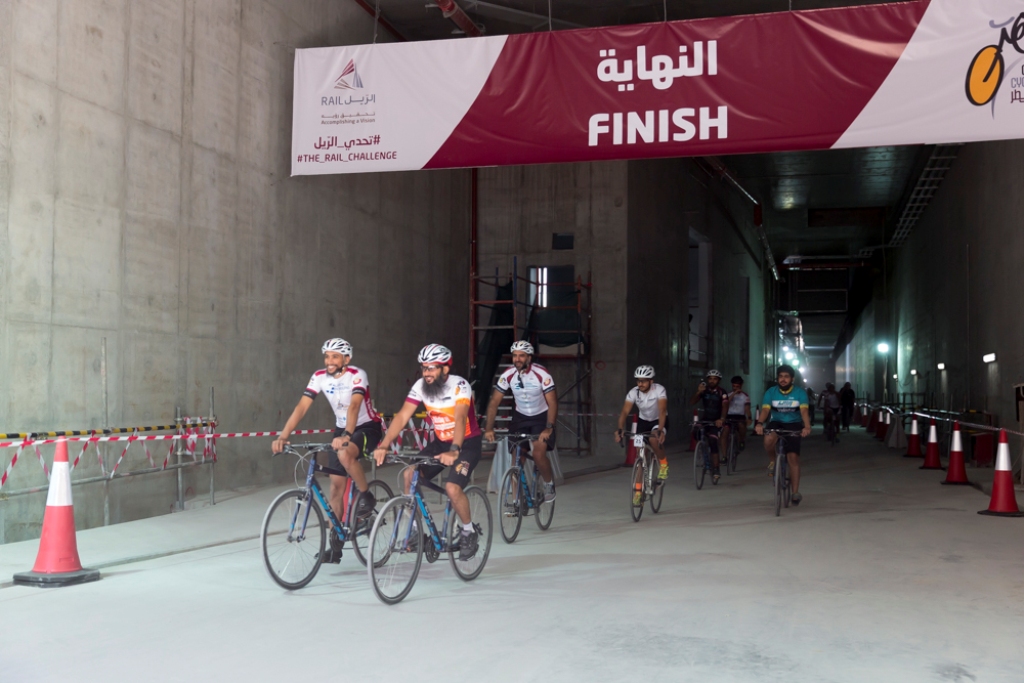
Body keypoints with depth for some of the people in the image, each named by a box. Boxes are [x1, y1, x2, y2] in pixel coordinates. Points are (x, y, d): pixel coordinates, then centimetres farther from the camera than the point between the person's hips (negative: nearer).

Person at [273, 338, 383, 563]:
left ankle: (366, 496, -11)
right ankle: (335, 544, 8)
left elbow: (354, 406, -37)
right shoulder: (319, 377, -9)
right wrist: (283, 436, -28)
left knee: (345, 453, -36)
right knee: (336, 485, 0)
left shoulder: (357, 375, -22)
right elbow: (301, 407, -16)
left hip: (367, 426, -5)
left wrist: (346, 436, -52)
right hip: (341, 429, 5)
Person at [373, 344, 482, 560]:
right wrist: (383, 446, -29)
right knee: (410, 474, -15)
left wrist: (454, 451, -53)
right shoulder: (420, 386, -10)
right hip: (441, 442, 5)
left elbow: (460, 419, -38)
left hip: (468, 443, -5)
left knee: (452, 487, -25)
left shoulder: (459, 385, -24)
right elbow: (402, 417, -16)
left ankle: (469, 533, 1)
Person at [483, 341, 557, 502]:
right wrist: (489, 428, -21)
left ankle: (549, 483, 9)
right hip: (520, 417, 3)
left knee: (538, 454, -20)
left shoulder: (541, 374, -23)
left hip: (541, 417, -3)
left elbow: (552, 402, -24)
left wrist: (549, 428, -35)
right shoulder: (508, 375, -15)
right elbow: (494, 402, -12)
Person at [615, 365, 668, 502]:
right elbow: (625, 412, -27)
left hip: (659, 420, -3)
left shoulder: (659, 390, -28)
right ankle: (638, 490, 6)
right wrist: (620, 429, -44)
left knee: (654, 439, -36)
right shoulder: (633, 392, -20)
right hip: (643, 420, 3)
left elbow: (662, 411, -39)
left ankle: (663, 463, -8)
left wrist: (660, 430, -53)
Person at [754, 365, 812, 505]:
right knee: (769, 439, -34)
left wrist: (807, 426, -44)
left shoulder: (800, 393, -11)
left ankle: (796, 492, -1)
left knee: (793, 457, -10)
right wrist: (759, 423, -42)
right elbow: (765, 409, -21)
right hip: (776, 423, 0)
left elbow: (804, 411, -25)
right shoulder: (771, 392, -9)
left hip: (793, 425, 0)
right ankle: (773, 460, -2)